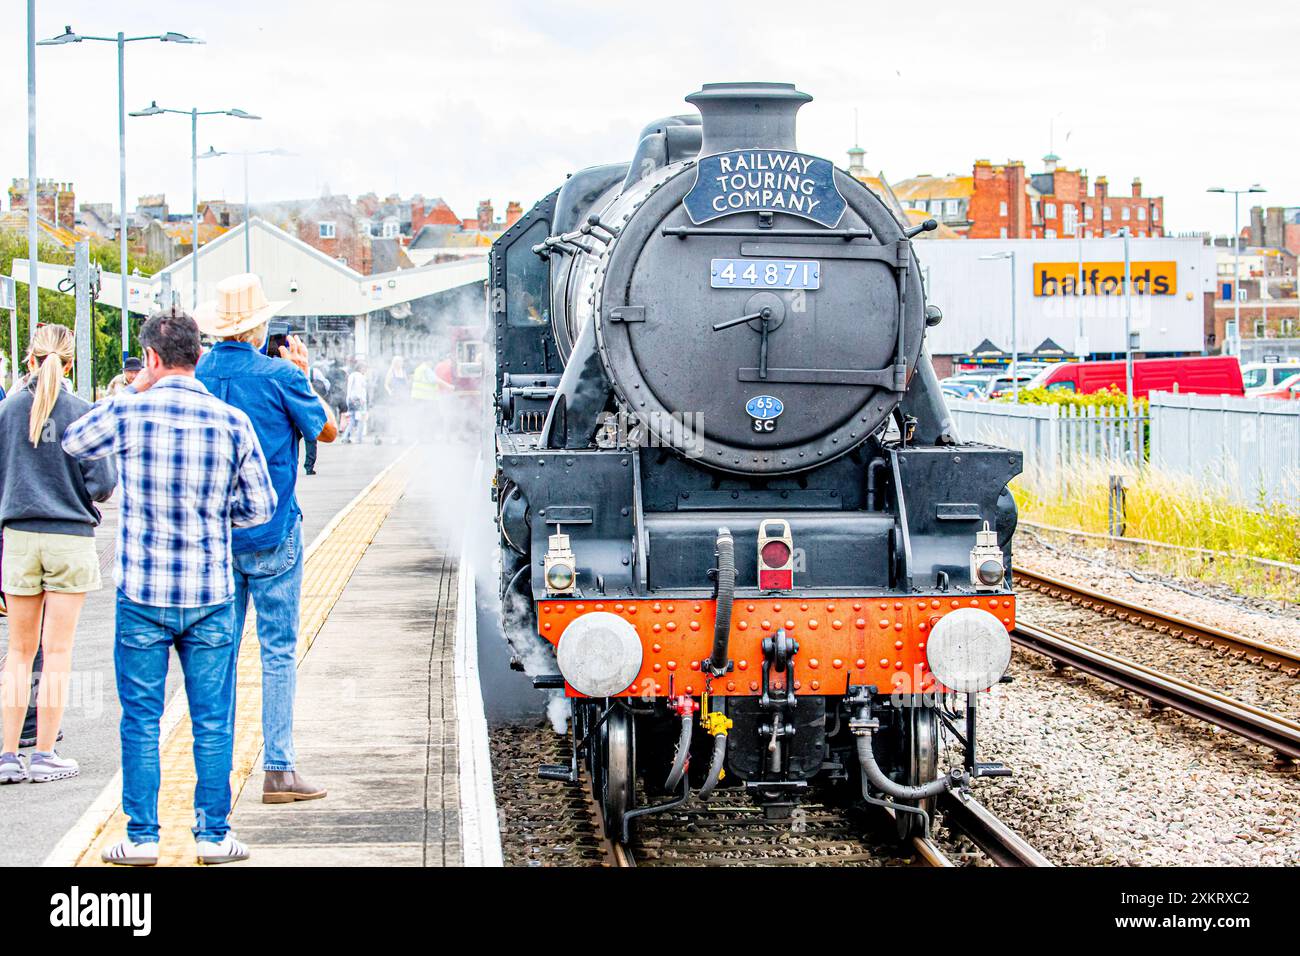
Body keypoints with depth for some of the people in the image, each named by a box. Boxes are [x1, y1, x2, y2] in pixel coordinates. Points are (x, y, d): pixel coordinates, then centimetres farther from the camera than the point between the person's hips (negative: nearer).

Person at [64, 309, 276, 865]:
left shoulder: (128, 413, -7)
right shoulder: (231, 421, -4)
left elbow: (74, 443, 14)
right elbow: (261, 507, 3)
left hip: (142, 595, -1)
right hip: (210, 596, 1)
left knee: (141, 720, 8)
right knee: (212, 721, 8)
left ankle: (142, 837, 11)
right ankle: (213, 835, 13)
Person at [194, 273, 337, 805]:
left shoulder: (196, 375, 0)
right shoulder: (278, 375, -11)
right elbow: (327, 430, 1)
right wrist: (302, 374, 11)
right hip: (271, 532, -4)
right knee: (278, 651, 1)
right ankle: (278, 770, -1)